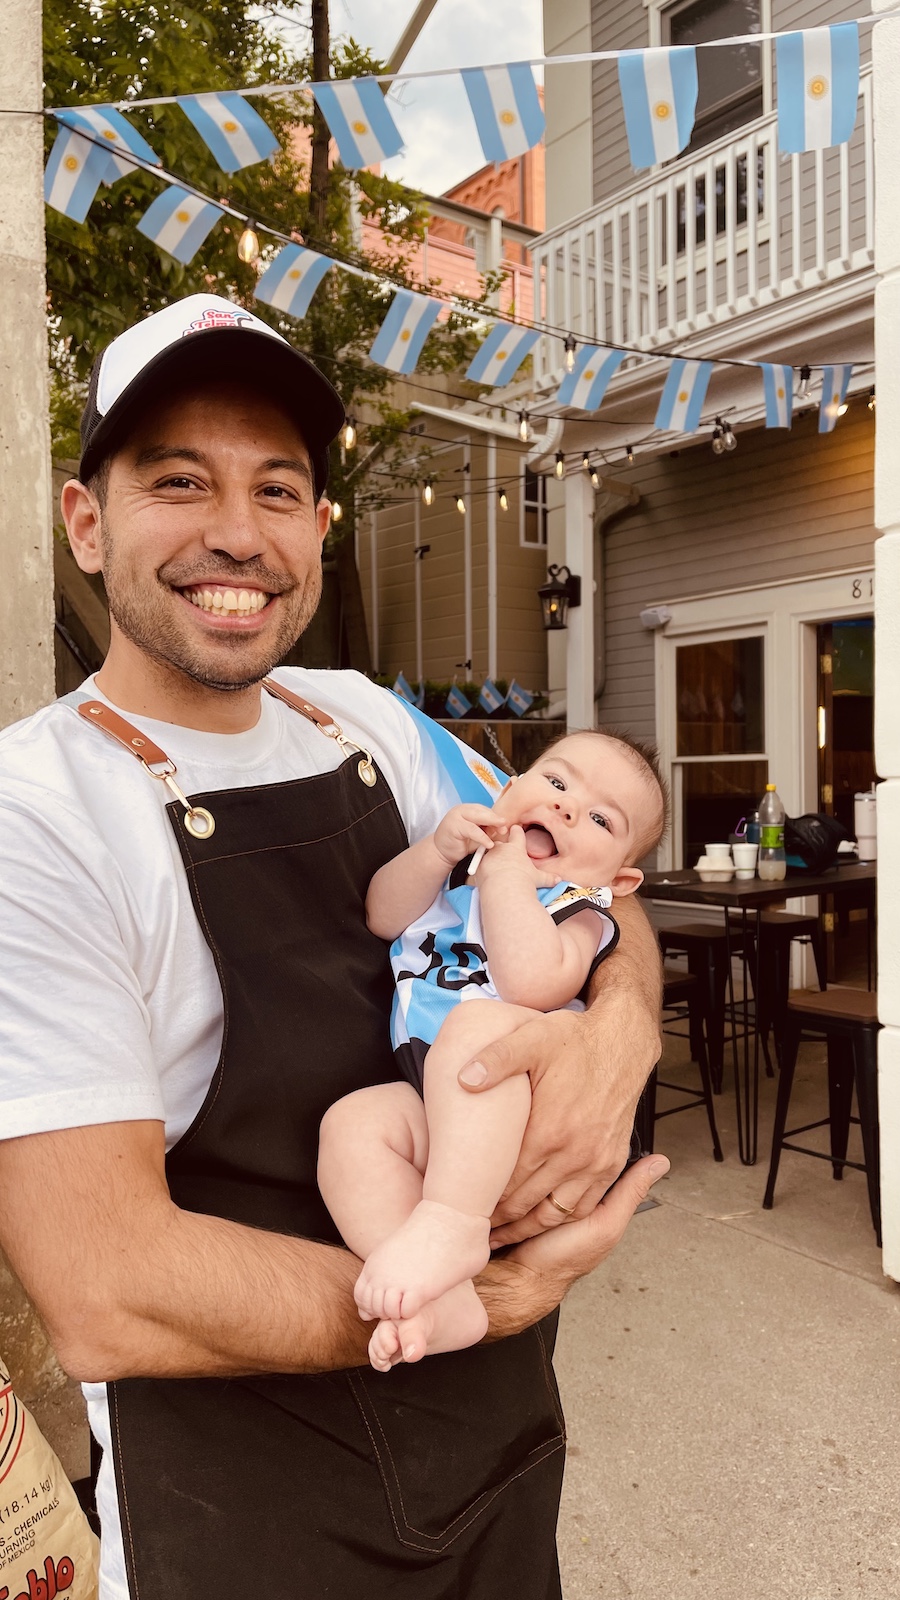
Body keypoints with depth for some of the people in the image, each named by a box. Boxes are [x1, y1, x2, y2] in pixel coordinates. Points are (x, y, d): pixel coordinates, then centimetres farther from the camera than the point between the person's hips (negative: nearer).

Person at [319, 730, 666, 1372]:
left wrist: (506, 871, -10)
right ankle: (443, 1301, -32)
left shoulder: (579, 913, 3)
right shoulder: (461, 868, 22)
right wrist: (439, 851, -5)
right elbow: (382, 916, 10)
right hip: (429, 1104, 5)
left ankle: (453, 1223, -41)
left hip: (521, 1103, -5)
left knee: (480, 1023, -35)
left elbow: (532, 984, -20)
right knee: (353, 1123, -25)